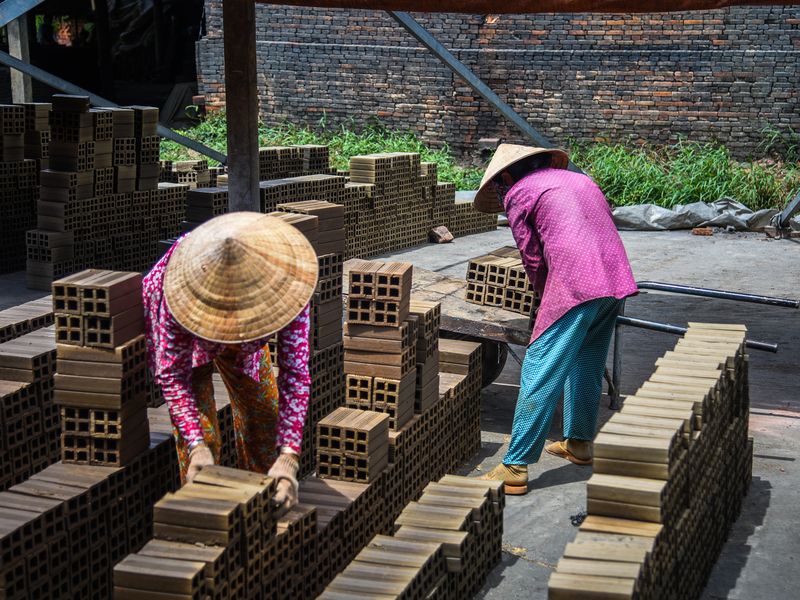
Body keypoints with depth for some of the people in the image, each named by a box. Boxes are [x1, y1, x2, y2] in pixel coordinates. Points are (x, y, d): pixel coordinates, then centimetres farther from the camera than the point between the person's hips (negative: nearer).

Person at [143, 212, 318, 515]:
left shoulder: (284, 284, -40)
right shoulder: (182, 289, -44)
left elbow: (295, 374, -38)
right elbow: (172, 375, -33)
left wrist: (288, 457, -46)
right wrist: (196, 446, -44)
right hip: (184, 333, -3)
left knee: (265, 415, 7)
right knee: (201, 430, -14)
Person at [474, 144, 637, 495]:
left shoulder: (517, 193, 6)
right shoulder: (579, 179, 26)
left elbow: (533, 259, 5)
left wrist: (548, 299, 22)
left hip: (574, 285, -7)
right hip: (616, 280, 7)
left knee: (540, 373, -5)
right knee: (586, 368, 23)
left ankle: (515, 468, -6)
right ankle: (579, 442, 37)